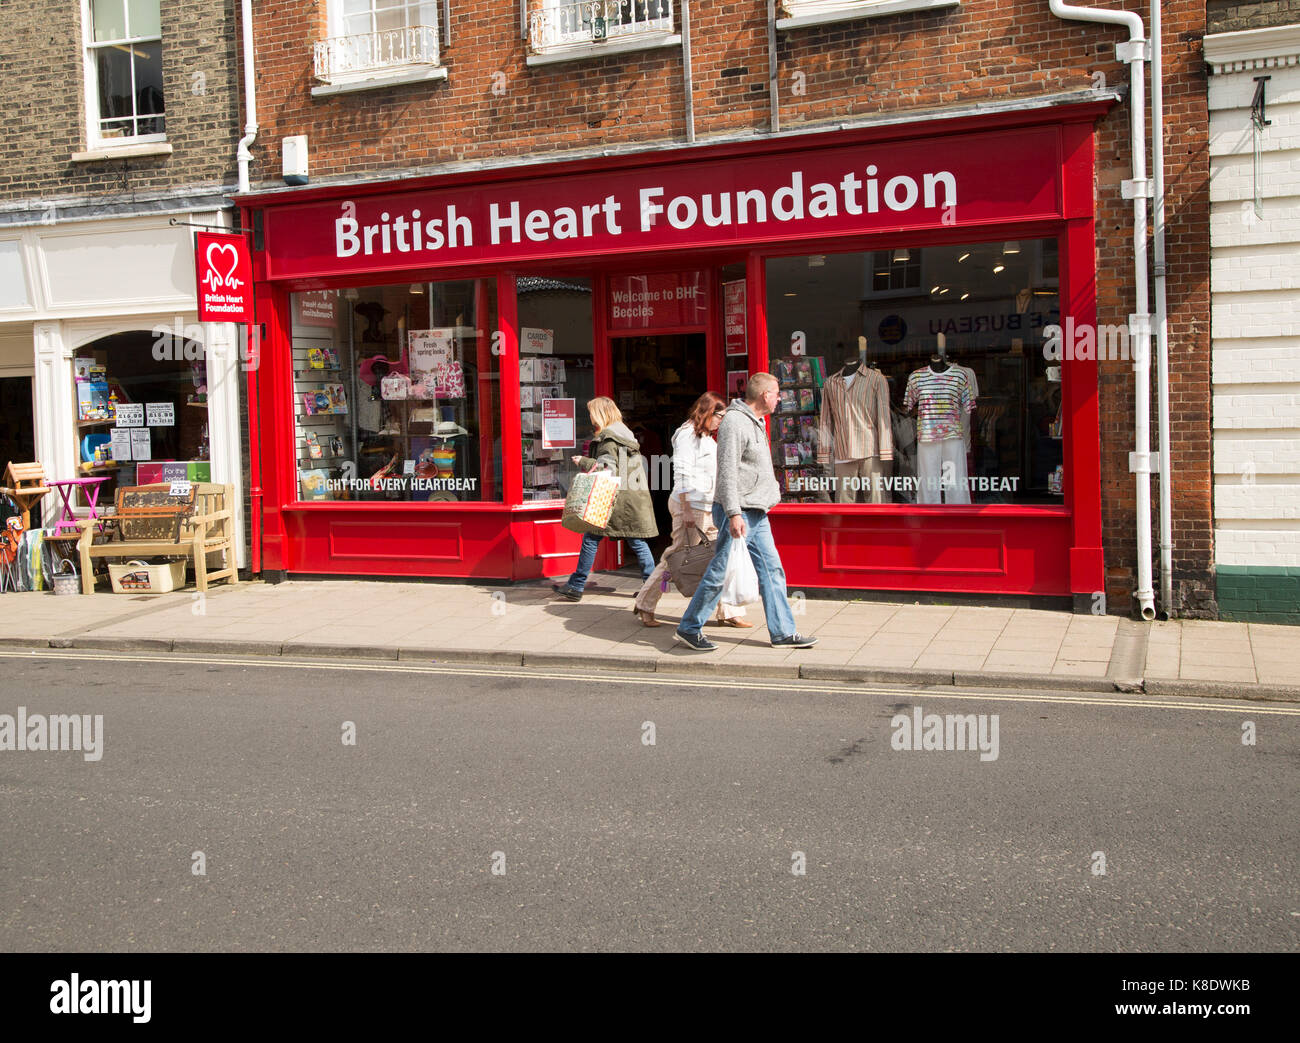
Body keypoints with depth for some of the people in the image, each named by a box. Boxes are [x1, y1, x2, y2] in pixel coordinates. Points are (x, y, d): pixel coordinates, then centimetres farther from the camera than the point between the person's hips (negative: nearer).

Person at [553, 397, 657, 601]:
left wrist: (583, 462, -10)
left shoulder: (607, 437, -9)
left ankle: (576, 587, 1)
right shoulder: (625, 433, 18)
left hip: (615, 498, -8)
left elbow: (608, 468, -17)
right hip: (634, 498, 8)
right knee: (636, 541, 9)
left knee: (591, 538, -2)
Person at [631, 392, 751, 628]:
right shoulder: (687, 434, -10)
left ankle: (729, 613, 9)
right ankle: (644, 606, 10)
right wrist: (686, 510, -21)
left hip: (710, 508, 9)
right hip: (691, 505, -9)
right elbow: (682, 475, -16)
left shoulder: (707, 437, 19)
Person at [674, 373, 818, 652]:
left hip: (757, 513, 10)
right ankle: (689, 628, 8)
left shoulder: (755, 422, 17)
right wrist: (734, 514, -25)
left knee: (772, 570, 8)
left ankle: (783, 632, 13)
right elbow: (727, 471, -20)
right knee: (721, 572, -4)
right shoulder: (735, 422, -14)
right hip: (738, 513, -10)